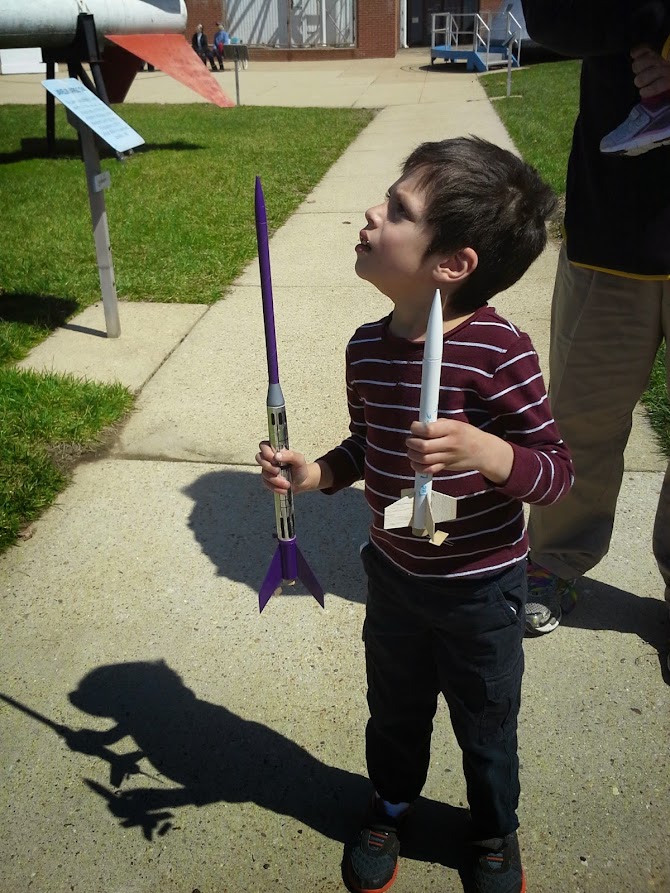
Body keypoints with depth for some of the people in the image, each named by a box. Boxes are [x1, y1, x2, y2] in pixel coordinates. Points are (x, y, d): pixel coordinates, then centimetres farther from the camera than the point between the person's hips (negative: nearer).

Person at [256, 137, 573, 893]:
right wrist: (314, 474, -9)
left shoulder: (499, 350, -26)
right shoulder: (369, 346, -9)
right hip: (394, 574, 4)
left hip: (481, 589, -4)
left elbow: (556, 472, -21)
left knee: (486, 725, 21)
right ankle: (390, 804, 56)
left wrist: (483, 450, -39)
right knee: (394, 709, 26)